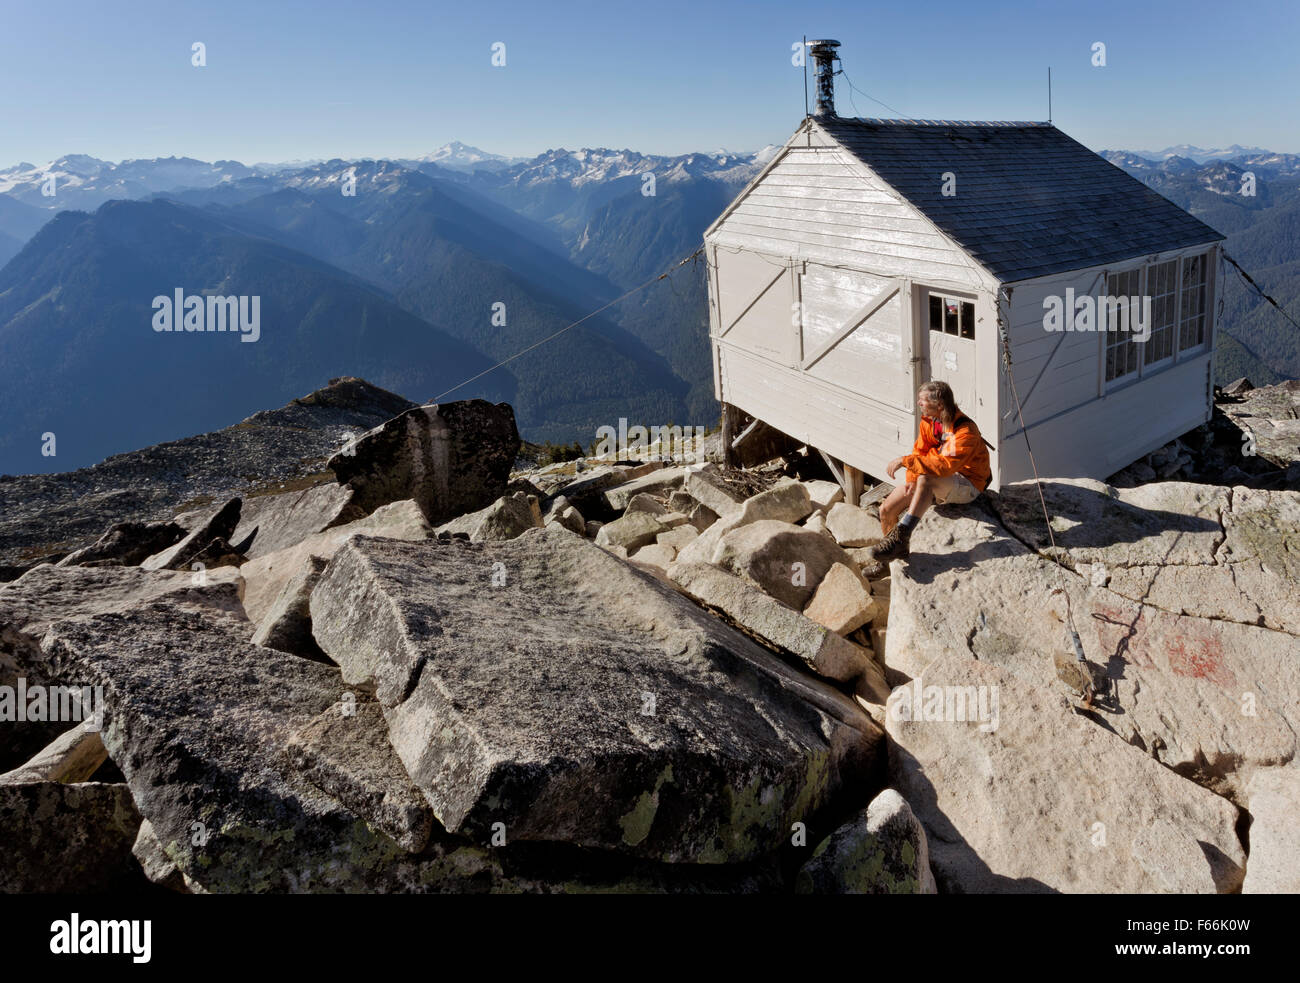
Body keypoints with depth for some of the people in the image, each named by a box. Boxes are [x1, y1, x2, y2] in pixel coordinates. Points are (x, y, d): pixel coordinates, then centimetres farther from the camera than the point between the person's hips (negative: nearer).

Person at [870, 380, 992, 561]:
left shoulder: (965, 431, -25)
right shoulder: (929, 421, -1)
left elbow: (944, 465, -37)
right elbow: (919, 451, 1)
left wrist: (905, 461, -39)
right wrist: (911, 478, -18)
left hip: (966, 485, -7)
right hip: (936, 483, 7)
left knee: (926, 479, -40)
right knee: (886, 510, -5)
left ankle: (901, 536, -37)